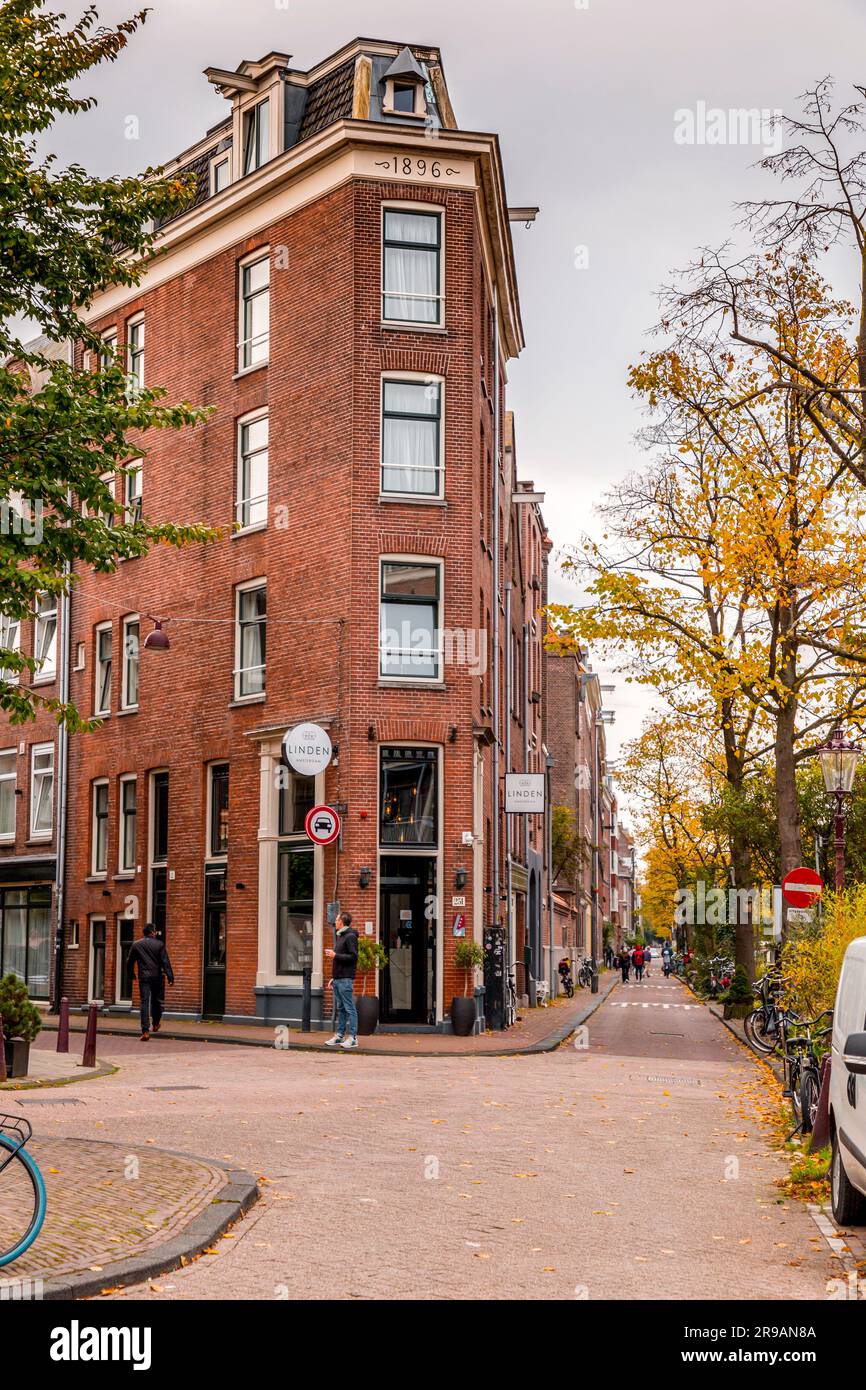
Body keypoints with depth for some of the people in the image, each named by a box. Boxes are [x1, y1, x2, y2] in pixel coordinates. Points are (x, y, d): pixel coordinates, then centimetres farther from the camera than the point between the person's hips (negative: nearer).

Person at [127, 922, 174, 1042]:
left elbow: (130, 962, 13)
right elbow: (165, 962, -8)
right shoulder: (159, 944, -3)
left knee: (144, 1003, -4)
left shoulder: (136, 945, 5)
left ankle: (145, 1031, -14)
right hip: (158, 977, -1)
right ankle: (156, 1024, 35)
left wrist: (131, 975, 27)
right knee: (157, 1001, 18)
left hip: (144, 977, 1)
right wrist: (170, 977, -7)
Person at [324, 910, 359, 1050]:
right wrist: (333, 977, 19)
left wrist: (335, 955, -14)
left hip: (345, 979, -9)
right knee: (340, 1008, 12)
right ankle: (340, 1036, 16)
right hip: (338, 979, 9)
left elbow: (353, 957, -17)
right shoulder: (340, 936, 19)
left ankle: (352, 1038, -5)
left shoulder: (350, 937, -10)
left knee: (349, 1008, -6)